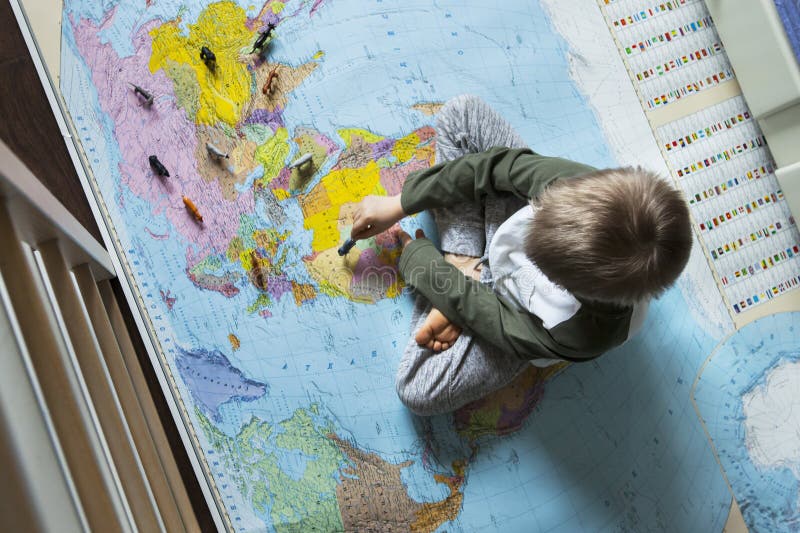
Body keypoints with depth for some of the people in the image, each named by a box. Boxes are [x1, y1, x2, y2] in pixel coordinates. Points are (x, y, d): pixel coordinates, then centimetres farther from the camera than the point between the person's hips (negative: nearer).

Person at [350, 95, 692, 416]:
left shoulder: (584, 335, -41)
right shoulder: (584, 184, -37)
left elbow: (499, 320, -25)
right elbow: (498, 165, -22)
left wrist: (417, 256, -11)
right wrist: (400, 204, -17)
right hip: (504, 234, 4)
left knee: (418, 392, -18)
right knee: (460, 112, -13)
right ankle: (462, 261, -3)